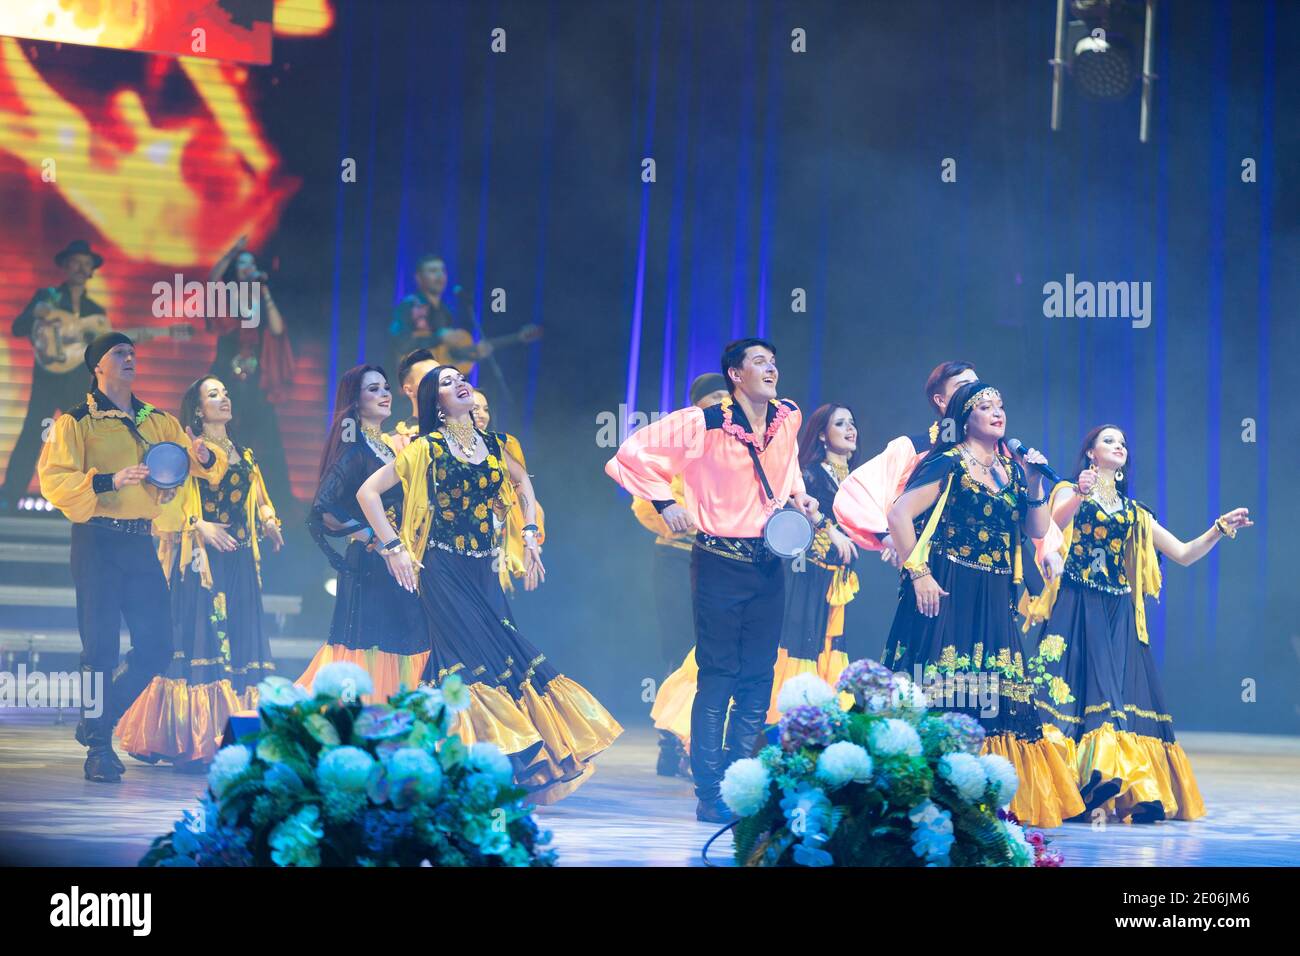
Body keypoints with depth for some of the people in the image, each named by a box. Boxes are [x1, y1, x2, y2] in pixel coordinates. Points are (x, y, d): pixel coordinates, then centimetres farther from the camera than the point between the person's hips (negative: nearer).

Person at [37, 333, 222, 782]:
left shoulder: (157, 421, 14)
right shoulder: (76, 421, -1)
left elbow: (201, 464, 16)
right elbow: (53, 480, -11)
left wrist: (204, 456, -8)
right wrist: (108, 481, -24)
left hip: (140, 542, 5)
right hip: (97, 542, -5)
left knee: (156, 645, 2)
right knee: (101, 645, -6)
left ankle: (98, 723, 20)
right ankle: (98, 748, 3)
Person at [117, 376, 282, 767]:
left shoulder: (244, 455, 21)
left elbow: (260, 501, 24)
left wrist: (269, 523, 4)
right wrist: (199, 525, -20)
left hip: (241, 561, 7)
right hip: (202, 558, -7)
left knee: (240, 642, 3)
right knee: (201, 637, -11)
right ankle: (195, 745, -11)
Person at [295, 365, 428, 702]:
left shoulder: (387, 447, 16)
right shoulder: (354, 449, -11)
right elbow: (324, 509, -20)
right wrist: (369, 535, -15)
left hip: (395, 565, 9)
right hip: (371, 566, -9)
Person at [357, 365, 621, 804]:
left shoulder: (492, 444, 11)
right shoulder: (428, 447, -3)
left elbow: (523, 482, 28)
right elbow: (368, 492, -5)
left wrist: (529, 536, 15)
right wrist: (393, 548, -8)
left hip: (484, 570, 5)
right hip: (443, 569, -5)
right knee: (477, 658, -15)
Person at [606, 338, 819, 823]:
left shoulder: (788, 419, 5)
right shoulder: (703, 424, -11)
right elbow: (633, 454, -6)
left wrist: (797, 493, 10)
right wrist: (664, 502, -9)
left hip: (769, 563, 6)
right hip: (720, 563, -5)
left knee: (758, 678, 7)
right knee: (718, 677, -3)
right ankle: (710, 796, 1)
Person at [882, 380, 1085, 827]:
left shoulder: (1011, 468, 15)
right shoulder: (948, 464, -5)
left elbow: (1037, 530, 13)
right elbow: (899, 513, -12)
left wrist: (1035, 483, 0)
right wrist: (918, 573, -15)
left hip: (994, 601, 7)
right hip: (948, 596, -7)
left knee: (996, 698, 3)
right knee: (944, 694, -9)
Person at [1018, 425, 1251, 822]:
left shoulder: (1135, 512, 21)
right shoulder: (1070, 492, 8)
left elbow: (1184, 554, 16)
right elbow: (1053, 523, -16)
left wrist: (1220, 529, 2)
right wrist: (1079, 495, -33)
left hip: (1118, 614, 4)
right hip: (1076, 607, -4)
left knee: (1122, 691, -7)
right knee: (1090, 686, -17)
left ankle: (1138, 794, -14)